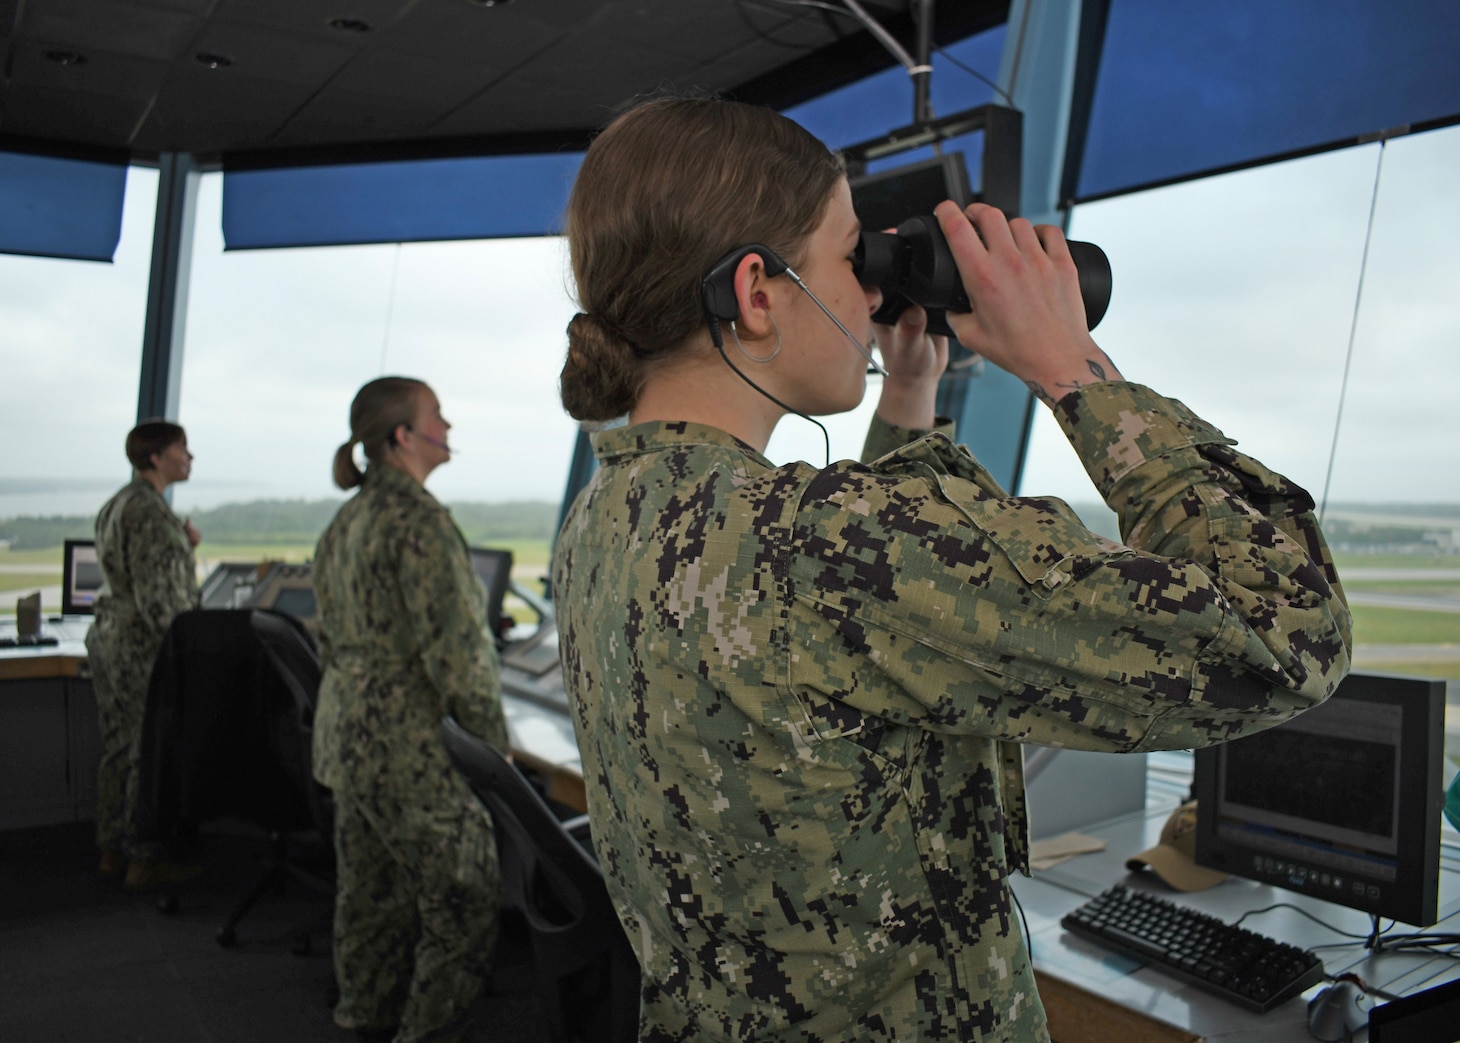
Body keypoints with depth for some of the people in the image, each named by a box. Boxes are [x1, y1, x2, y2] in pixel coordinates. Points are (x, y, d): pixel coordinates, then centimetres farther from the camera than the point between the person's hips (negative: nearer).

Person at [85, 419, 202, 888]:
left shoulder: (116, 505, 13)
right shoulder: (150, 511, -18)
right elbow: (156, 595, -21)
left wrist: (183, 543, 9)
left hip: (108, 634, 10)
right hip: (142, 642, -10)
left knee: (118, 746, 15)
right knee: (151, 750, -2)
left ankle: (112, 849, 24)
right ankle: (144, 858, 6)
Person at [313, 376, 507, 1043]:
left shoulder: (345, 522, 11)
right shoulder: (418, 520, -18)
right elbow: (457, 649, -21)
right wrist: (496, 745, -11)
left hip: (346, 735, 10)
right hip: (412, 745, -10)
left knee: (369, 891, 19)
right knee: (464, 901, 1)